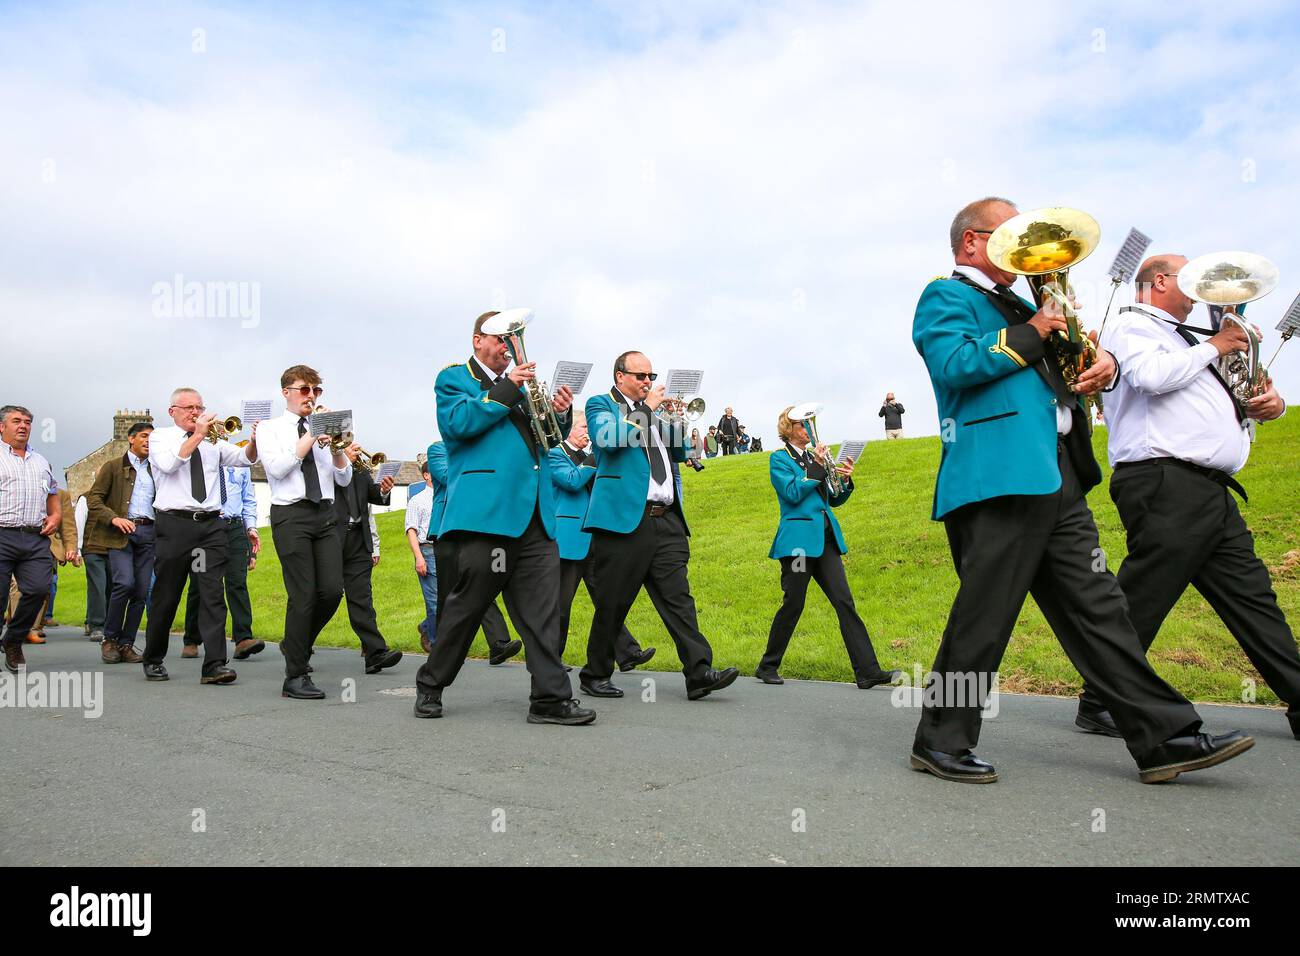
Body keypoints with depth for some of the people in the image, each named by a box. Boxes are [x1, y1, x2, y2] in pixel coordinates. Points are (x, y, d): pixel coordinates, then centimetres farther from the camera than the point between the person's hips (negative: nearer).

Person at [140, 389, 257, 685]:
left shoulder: (214, 441, 17)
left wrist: (255, 440, -12)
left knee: (213, 594, -7)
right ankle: (153, 660, 23)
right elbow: (168, 463, -13)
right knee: (166, 596, 6)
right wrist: (198, 435, -14)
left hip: (211, 526, 3)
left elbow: (244, 458, 7)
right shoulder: (161, 437, 7)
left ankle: (214, 665, -11)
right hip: (174, 524, -2)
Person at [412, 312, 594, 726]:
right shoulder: (454, 378, 8)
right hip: (485, 510, -6)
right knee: (467, 603, 1)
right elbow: (457, 423, -12)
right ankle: (430, 685, 20)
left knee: (542, 609, 0)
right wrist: (506, 389, -11)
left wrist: (558, 413, 4)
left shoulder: (517, 384, 25)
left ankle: (551, 698, 1)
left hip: (534, 513, 6)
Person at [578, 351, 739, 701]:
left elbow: (680, 452, 23)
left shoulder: (653, 411, 23)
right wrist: (646, 408, -8)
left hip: (666, 521, 6)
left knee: (678, 597, -1)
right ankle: (596, 675, 15)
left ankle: (699, 674, -5)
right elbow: (608, 439, -15)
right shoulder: (600, 404, 5)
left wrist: (677, 419, 6)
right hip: (623, 518, -5)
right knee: (612, 604, 1)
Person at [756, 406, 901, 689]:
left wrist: (845, 480, -2)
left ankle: (868, 671, -4)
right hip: (798, 540, -6)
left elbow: (834, 500, 17)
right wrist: (816, 466, -14)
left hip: (826, 538, 6)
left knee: (845, 602, -2)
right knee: (793, 604, -1)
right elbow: (792, 494, -14)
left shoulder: (815, 456, 17)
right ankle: (768, 667, 16)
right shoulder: (779, 459, 0)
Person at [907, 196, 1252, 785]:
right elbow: (954, 364, -17)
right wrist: (1032, 334, -9)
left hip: (1056, 481, 9)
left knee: (1095, 608, 9)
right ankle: (941, 741, 6)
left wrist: (1103, 361, 5)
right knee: (984, 616, -6)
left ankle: (1164, 737, 14)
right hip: (998, 478, -9)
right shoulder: (946, 297, 2)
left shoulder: (1018, 304, 27)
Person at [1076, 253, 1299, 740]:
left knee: (1254, 600, 9)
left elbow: (1232, 402, 35)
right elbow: (1152, 375, -19)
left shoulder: (1185, 341, 29)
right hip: (1166, 485, -10)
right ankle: (1098, 704, -1)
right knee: (1141, 602, -10)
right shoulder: (1130, 326, 3)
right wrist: (1214, 346, -3)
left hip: (1210, 493, 10)